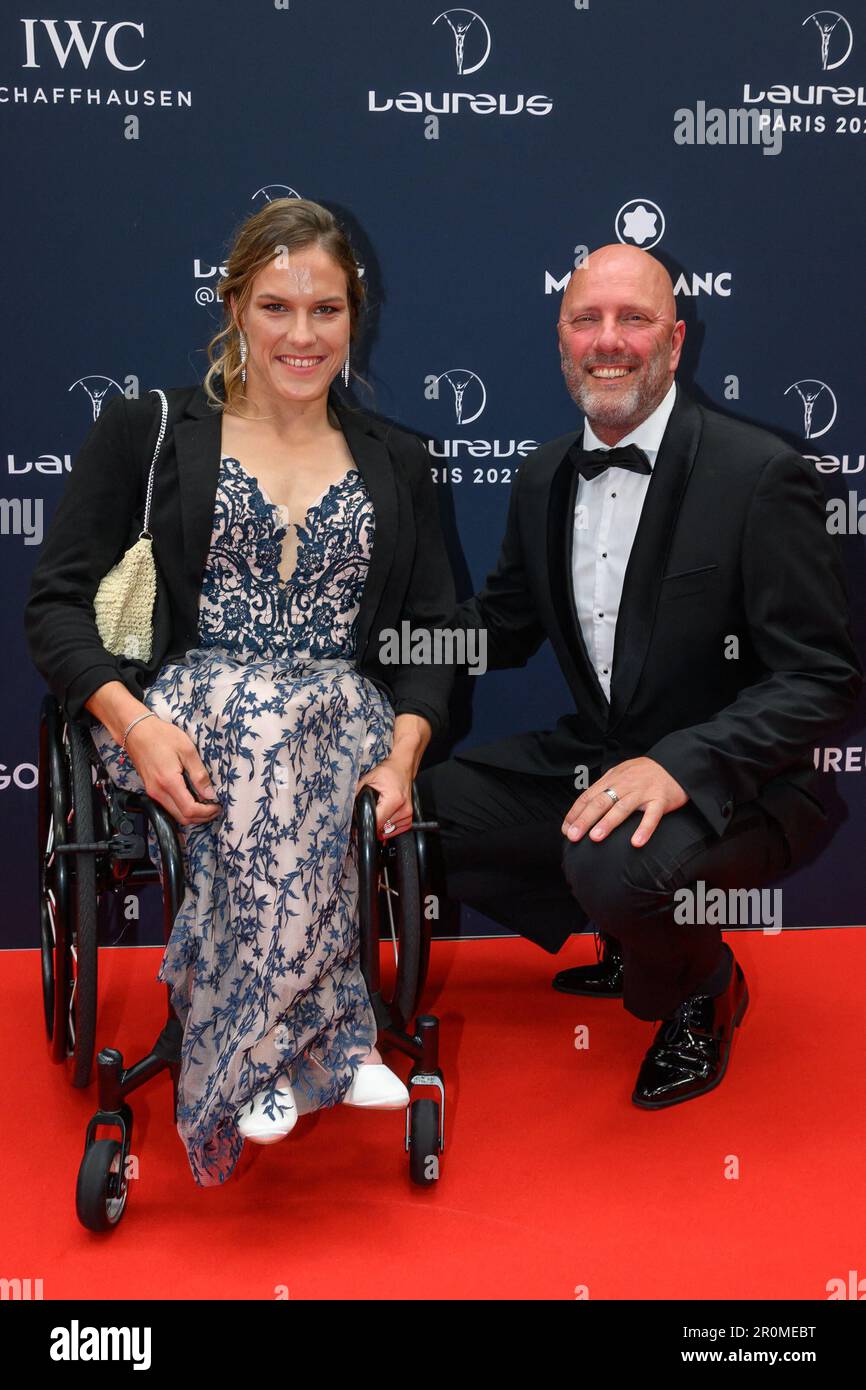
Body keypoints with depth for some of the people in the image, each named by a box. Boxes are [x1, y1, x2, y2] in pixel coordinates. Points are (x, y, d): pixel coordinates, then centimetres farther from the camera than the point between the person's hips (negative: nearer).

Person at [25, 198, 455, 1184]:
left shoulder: (395, 465, 18)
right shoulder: (145, 432, 9)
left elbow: (432, 637, 11)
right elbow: (56, 602, 2)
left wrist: (403, 750, -11)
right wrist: (134, 722, -17)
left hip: (346, 716, 2)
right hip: (183, 710, -1)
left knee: (276, 736, -36)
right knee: (257, 716, -37)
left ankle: (262, 1056, -31)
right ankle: (327, 1041, -33)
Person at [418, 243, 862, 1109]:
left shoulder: (759, 475, -16)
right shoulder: (545, 477, 5)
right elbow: (504, 629, 14)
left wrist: (679, 765, -32)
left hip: (730, 782, -7)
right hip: (593, 759, 7)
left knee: (613, 863, -36)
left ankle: (702, 987, 4)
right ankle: (631, 934, 16)